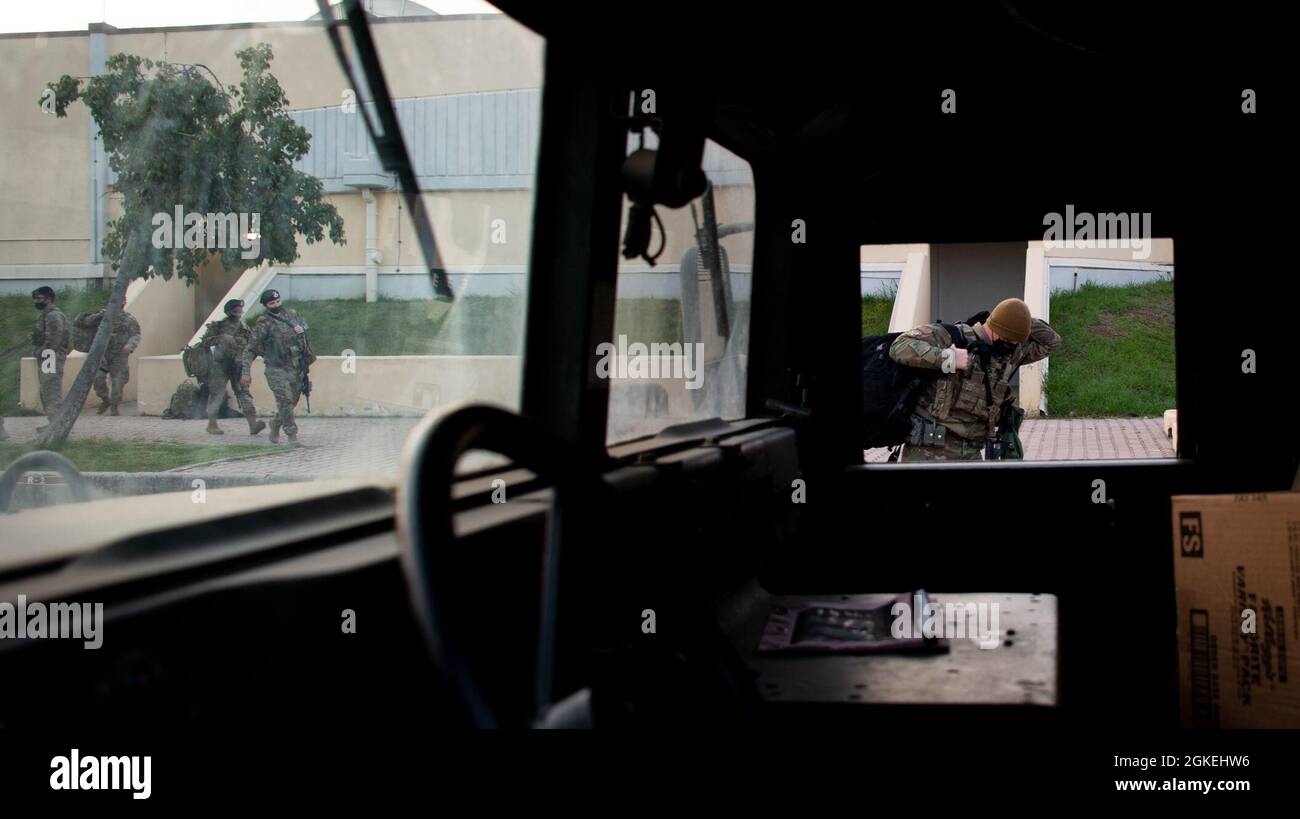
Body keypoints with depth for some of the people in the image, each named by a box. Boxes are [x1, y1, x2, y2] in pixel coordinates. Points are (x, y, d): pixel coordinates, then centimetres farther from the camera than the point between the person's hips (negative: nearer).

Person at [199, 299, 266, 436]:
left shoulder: (244, 328, 9)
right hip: (220, 366, -3)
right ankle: (212, 424, 18)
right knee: (217, 394, 4)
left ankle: (253, 424, -17)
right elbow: (204, 341, -9)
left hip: (237, 366, 3)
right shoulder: (218, 326, -1)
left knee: (244, 393, -8)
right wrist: (222, 337, -20)